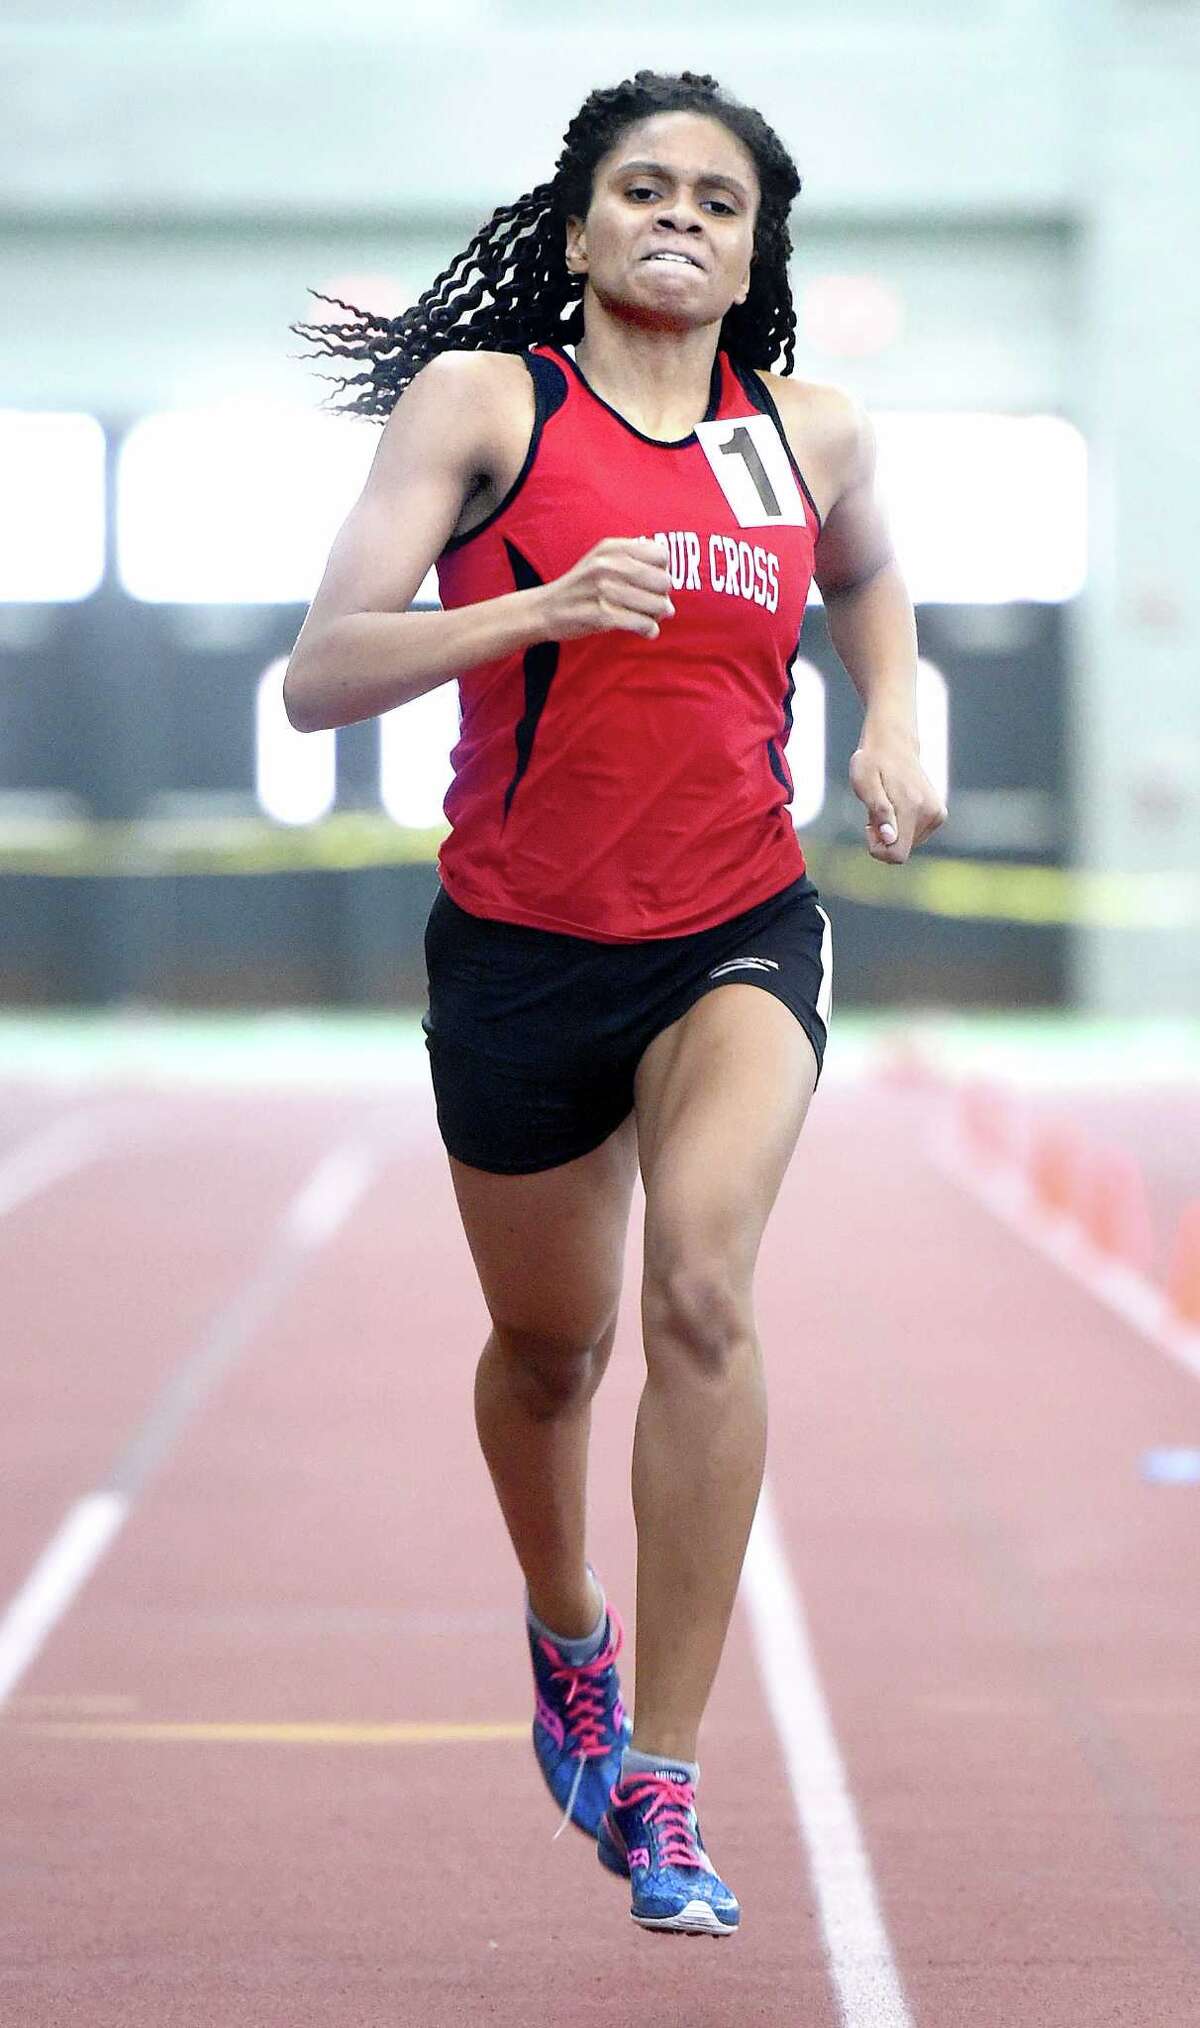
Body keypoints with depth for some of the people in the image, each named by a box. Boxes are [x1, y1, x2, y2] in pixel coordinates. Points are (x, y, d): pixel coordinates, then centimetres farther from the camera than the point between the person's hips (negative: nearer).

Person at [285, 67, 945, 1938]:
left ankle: (665, 1783, -18)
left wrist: (894, 728, 7)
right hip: (520, 945, 0)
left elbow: (869, 584, 27)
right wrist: (539, 608, -27)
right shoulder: (484, 401, -6)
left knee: (702, 1283, -24)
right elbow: (318, 677, -13)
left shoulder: (813, 434, 3)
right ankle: (569, 1634, 50)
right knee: (550, 1344, 16)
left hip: (742, 937, 0)